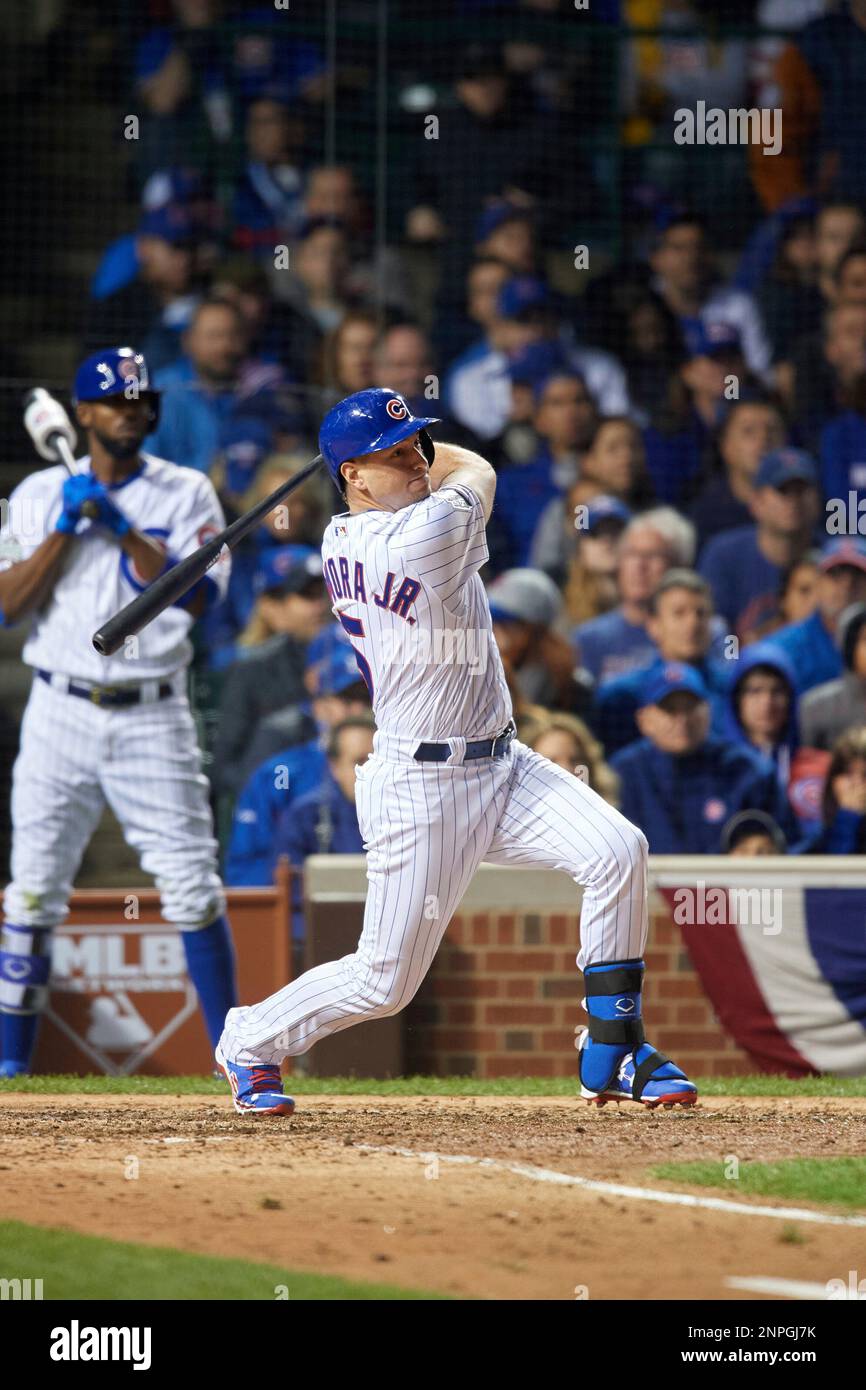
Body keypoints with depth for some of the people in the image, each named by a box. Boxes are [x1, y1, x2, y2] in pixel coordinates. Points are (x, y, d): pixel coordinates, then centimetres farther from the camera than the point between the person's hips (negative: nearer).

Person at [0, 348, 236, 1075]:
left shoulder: (186, 494, 4)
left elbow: (195, 596, -9)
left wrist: (119, 526, -13)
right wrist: (68, 526, -10)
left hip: (152, 716, -1)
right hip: (61, 711, 1)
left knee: (192, 886, -5)